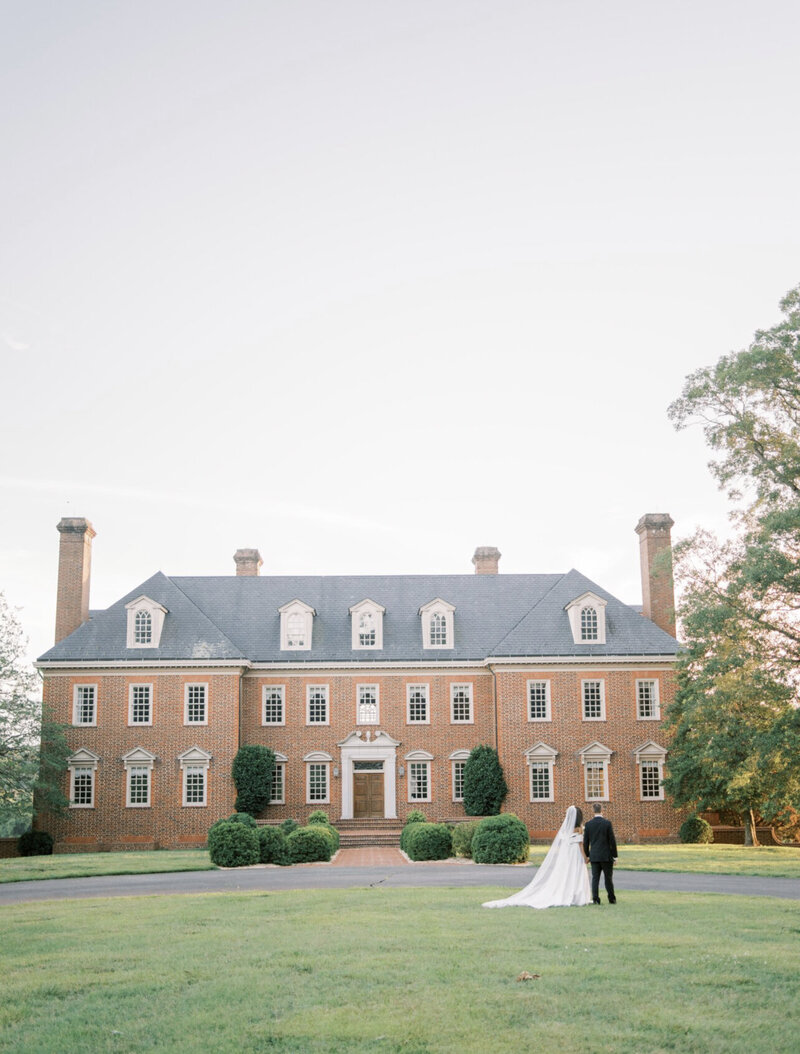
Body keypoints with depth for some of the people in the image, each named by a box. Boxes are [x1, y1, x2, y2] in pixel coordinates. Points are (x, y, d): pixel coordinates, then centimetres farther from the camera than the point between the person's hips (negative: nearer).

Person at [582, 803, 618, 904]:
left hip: (594, 856, 2)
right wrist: (614, 856, 1)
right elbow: (612, 840, -7)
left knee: (595, 878, 5)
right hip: (606, 856, -2)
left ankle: (595, 899, -1)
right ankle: (612, 898, 14)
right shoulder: (607, 823, -8)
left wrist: (587, 855, 14)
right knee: (608, 878, 8)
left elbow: (585, 842, 4)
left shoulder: (588, 824, -1)